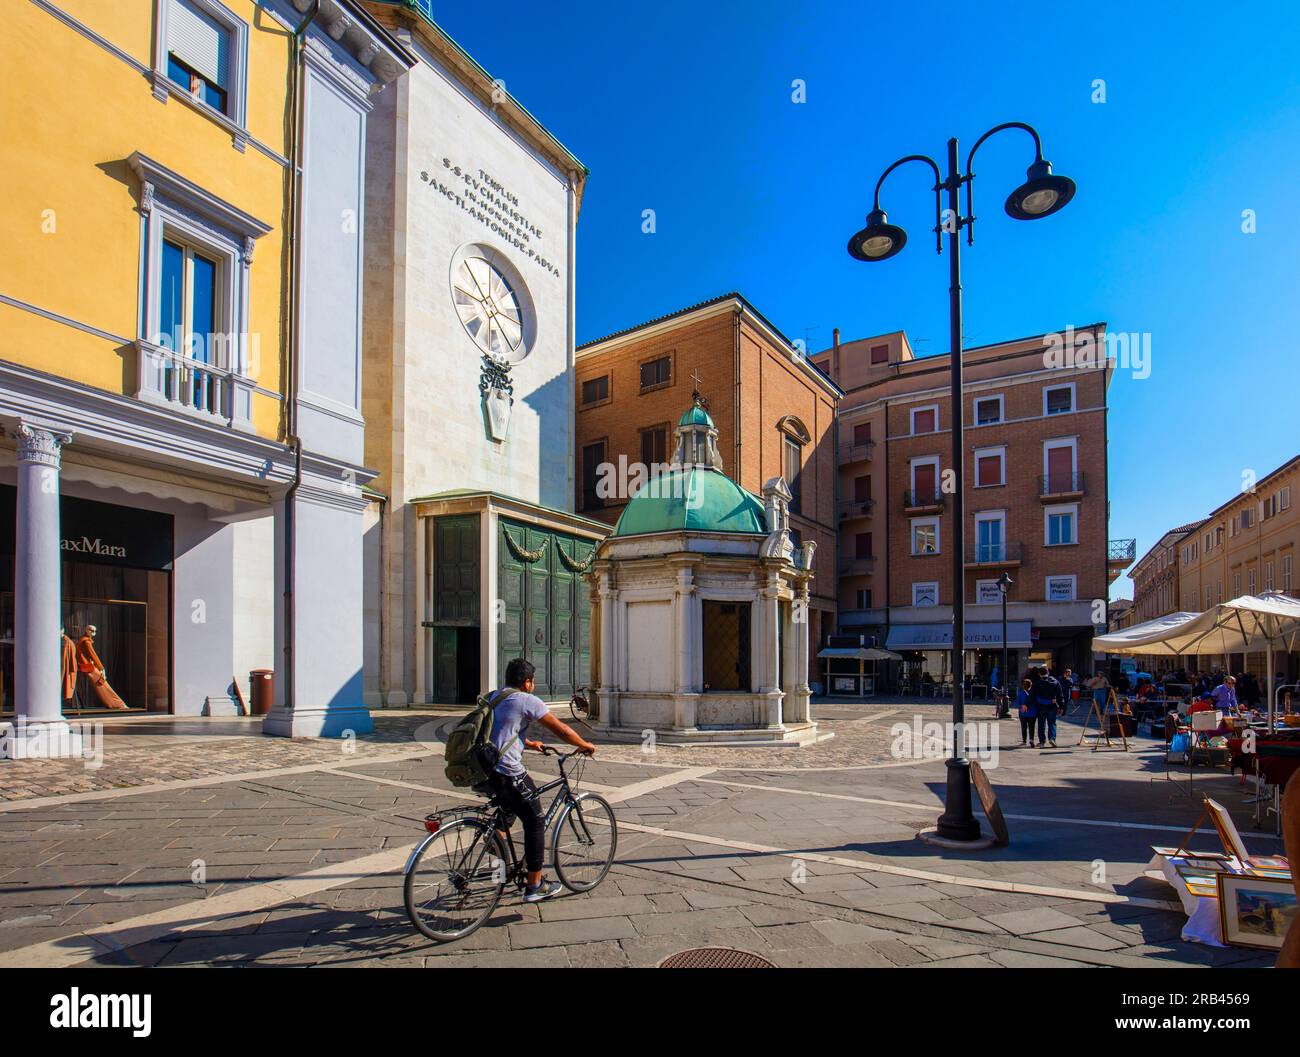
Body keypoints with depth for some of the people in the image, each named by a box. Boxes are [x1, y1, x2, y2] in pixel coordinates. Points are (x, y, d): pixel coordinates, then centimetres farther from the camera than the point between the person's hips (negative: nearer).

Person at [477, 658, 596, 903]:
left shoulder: (493, 697, 18)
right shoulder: (526, 700, -6)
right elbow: (561, 729, -4)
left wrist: (530, 744, 45)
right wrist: (584, 744, 12)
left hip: (480, 770, 8)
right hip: (506, 773, -8)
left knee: (510, 805, 36)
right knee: (535, 821, 6)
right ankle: (535, 886, 11)